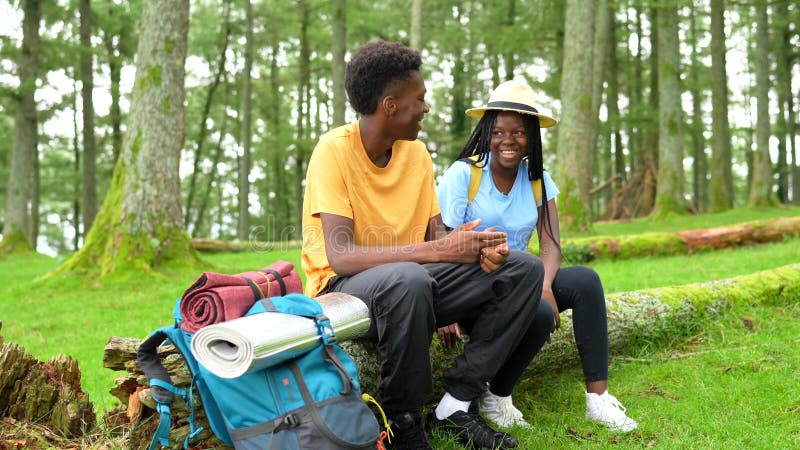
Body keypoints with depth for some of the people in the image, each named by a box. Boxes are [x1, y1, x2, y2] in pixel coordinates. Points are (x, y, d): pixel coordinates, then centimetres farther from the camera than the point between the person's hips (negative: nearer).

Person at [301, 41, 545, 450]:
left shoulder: (416, 152, 4)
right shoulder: (335, 150, -17)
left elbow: (435, 233, 4)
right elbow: (340, 256, -27)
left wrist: (477, 249, -19)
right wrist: (438, 251, -33)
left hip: (409, 280, 7)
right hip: (342, 287, -7)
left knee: (524, 268, -6)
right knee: (409, 279, -40)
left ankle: (455, 406, -13)